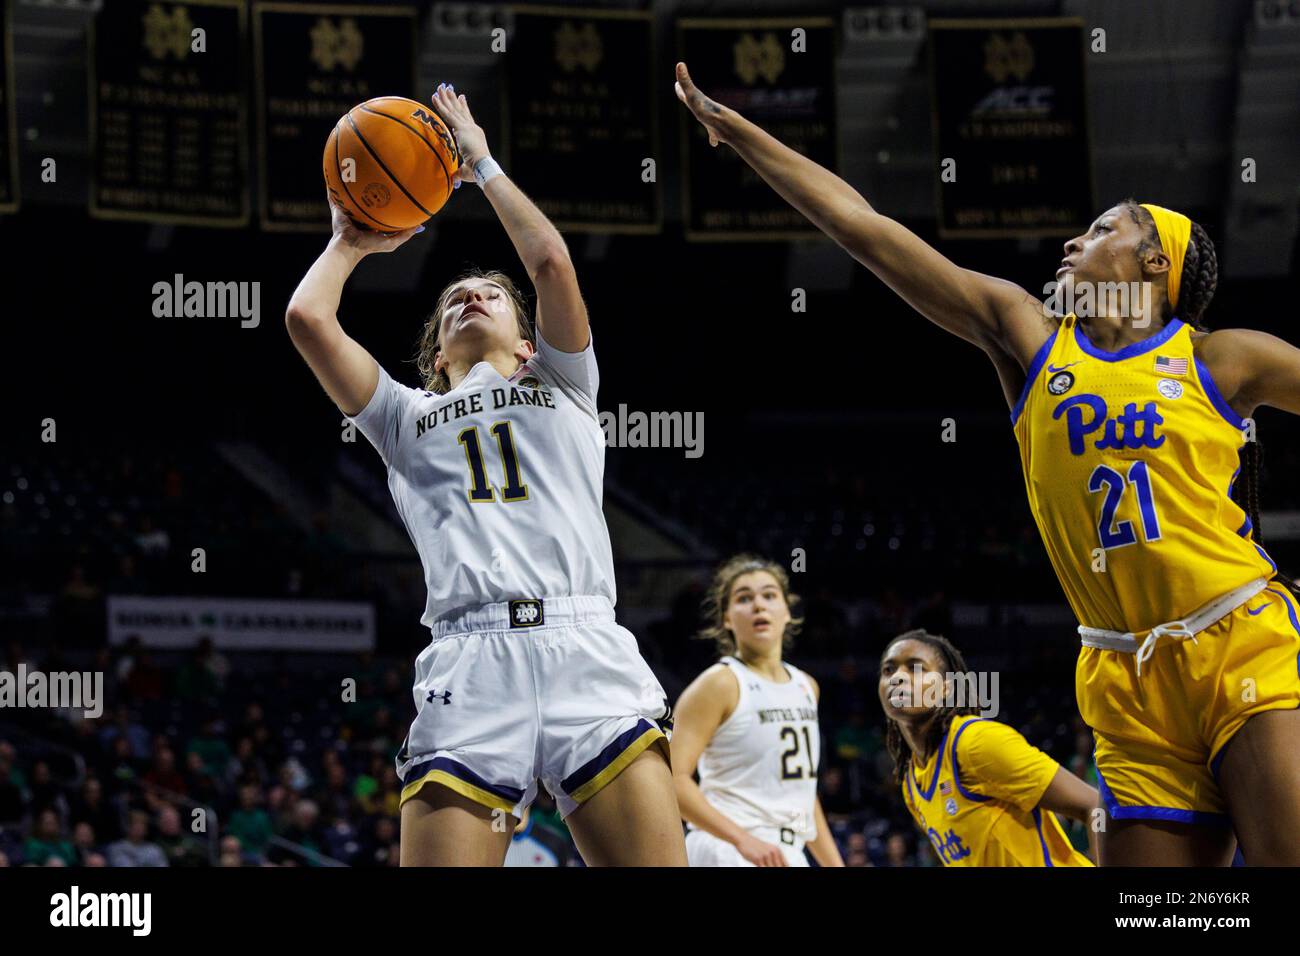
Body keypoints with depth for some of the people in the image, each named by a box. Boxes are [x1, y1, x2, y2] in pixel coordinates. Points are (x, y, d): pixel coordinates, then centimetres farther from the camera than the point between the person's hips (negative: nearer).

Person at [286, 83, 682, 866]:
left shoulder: (565, 389, 28)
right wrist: (354, 242, 35)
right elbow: (307, 317, 16)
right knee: (442, 860, -15)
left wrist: (482, 162, 23)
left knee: (657, 861, -18)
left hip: (586, 647, -1)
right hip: (471, 658, 1)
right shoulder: (409, 418, 29)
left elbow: (553, 263, 11)